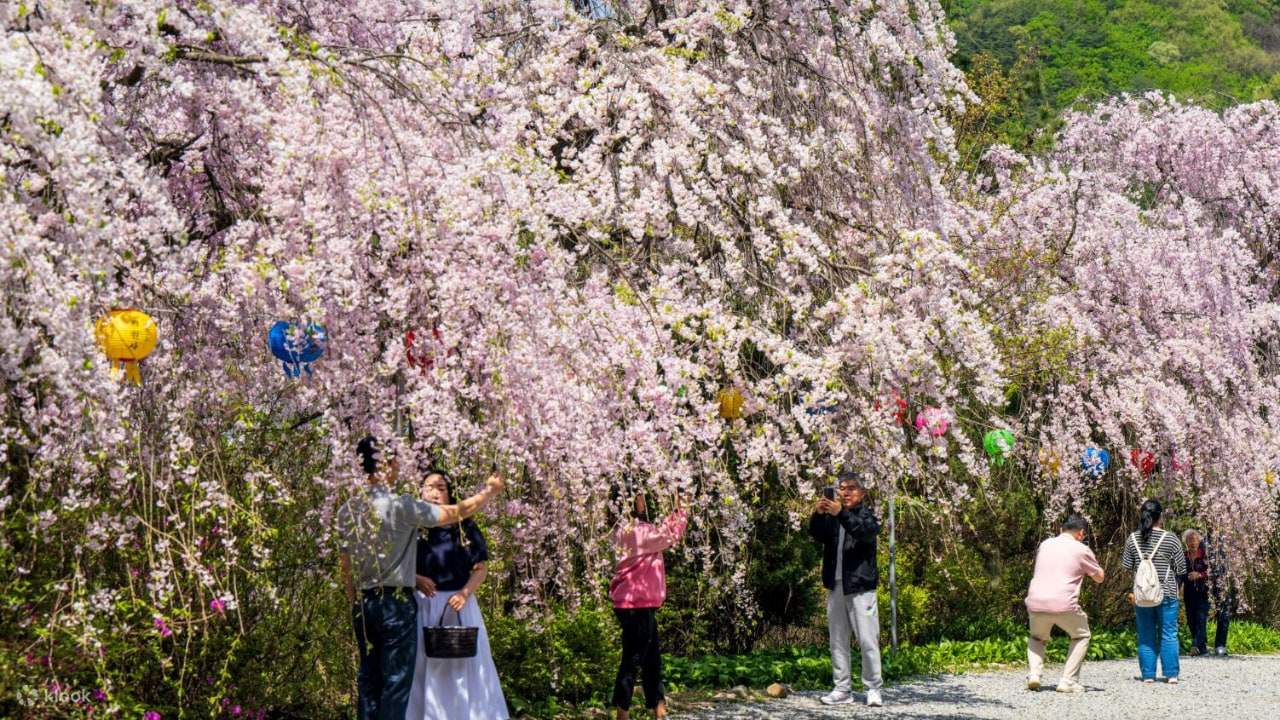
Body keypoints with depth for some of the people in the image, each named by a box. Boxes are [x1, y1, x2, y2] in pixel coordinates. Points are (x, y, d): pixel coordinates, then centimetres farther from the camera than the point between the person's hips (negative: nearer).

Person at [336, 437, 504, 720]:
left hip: (363, 604, 6)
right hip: (396, 602, -6)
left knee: (368, 678, 10)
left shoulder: (347, 511, 5)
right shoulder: (400, 505, -13)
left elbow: (346, 568, 10)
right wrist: (489, 491, 12)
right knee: (396, 679, -2)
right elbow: (456, 512, -4)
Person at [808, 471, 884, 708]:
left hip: (860, 585, -4)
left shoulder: (867, 514, 2)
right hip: (835, 585, 4)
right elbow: (817, 535, -4)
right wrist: (818, 514, -25)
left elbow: (866, 531, -20)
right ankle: (842, 689, 11)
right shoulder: (831, 517, 13)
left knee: (868, 640, -5)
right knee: (837, 640, 6)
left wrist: (841, 513, -35)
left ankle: (874, 689, 1)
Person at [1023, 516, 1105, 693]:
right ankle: (1068, 681, 11)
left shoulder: (1045, 544, 17)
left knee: (1036, 637, 30)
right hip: (1064, 605, -4)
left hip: (1035, 603, 4)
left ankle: (1033, 673, 6)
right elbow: (1100, 577, 15)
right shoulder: (1081, 550, 4)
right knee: (1081, 637, 23)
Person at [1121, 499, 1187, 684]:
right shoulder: (1170, 539, -7)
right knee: (1169, 634, 5)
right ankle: (1171, 674, 4)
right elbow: (1181, 568, -3)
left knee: (1145, 635, 8)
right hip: (1167, 593, -2)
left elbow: (1127, 566, 6)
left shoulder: (1133, 538, -1)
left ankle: (1148, 674, 7)